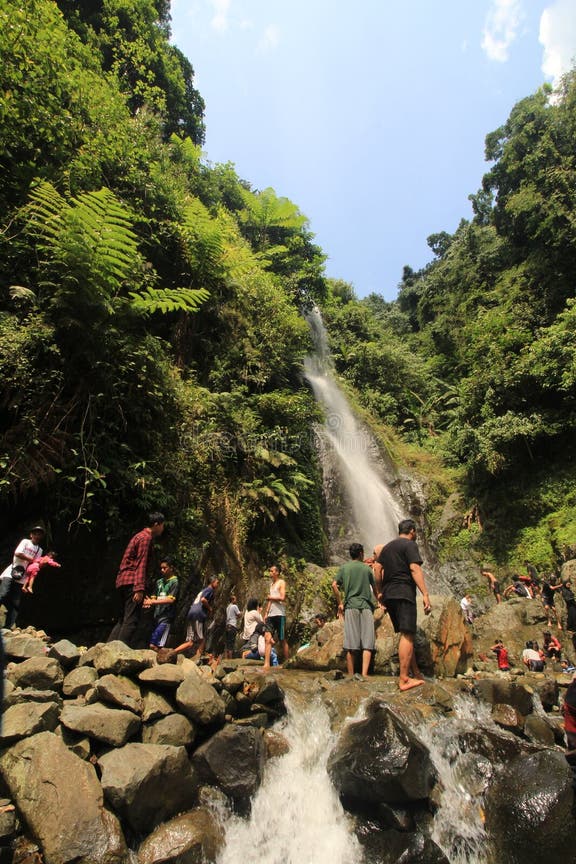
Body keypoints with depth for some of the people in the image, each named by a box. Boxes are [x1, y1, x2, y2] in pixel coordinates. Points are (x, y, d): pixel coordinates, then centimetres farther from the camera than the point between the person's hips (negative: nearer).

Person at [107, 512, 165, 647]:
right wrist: (139, 588, -22)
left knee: (124, 618, 14)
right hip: (132, 582, -10)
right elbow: (141, 564, -17)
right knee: (131, 620, -9)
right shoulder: (146, 538, -8)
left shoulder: (140, 536, 22)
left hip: (123, 581, 10)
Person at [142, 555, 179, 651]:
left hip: (166, 618, -7)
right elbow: (154, 597, 15)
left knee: (154, 646, -13)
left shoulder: (174, 582, -4)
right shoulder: (159, 582, 15)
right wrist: (149, 602, -8)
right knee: (152, 644, 5)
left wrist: (153, 602, -16)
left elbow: (171, 600, -13)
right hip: (157, 616, 7)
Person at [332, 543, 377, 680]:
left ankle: (351, 675, 4)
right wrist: (376, 601, 35)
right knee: (367, 644, -2)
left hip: (350, 607, 1)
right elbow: (374, 588, 17)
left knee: (350, 645, 2)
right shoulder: (367, 568, 8)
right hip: (366, 606, -1)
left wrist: (340, 603, 8)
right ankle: (364, 674, -13)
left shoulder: (344, 567, 9)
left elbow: (334, 585, -1)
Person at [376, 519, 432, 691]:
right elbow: (414, 569, -14)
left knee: (407, 634, 14)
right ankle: (403, 679, -11)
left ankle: (416, 673, 19)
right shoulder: (410, 545, -2)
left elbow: (378, 570, 16)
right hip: (404, 593, -8)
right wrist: (425, 594, -17)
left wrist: (381, 592, 22)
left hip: (388, 595, 8)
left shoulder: (387, 547, 21)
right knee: (407, 634, -8)